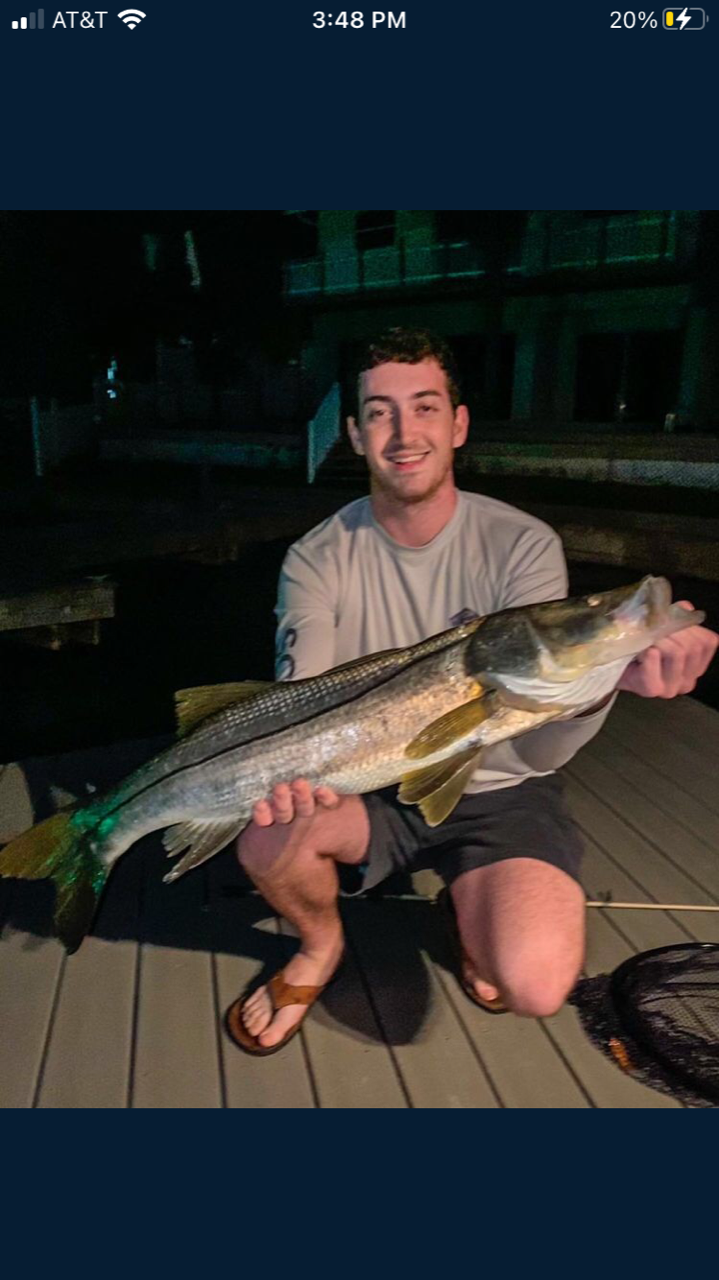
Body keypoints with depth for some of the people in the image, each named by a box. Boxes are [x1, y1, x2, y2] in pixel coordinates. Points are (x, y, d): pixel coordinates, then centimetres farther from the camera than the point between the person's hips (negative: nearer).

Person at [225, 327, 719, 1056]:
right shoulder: (317, 560, -10)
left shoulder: (523, 546, -14)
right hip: (369, 790, 2)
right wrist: (288, 766, -41)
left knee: (535, 984, -25)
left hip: (497, 794, -1)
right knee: (267, 836, -29)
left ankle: (469, 917, 14)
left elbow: (538, 749, -21)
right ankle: (320, 943, 8)